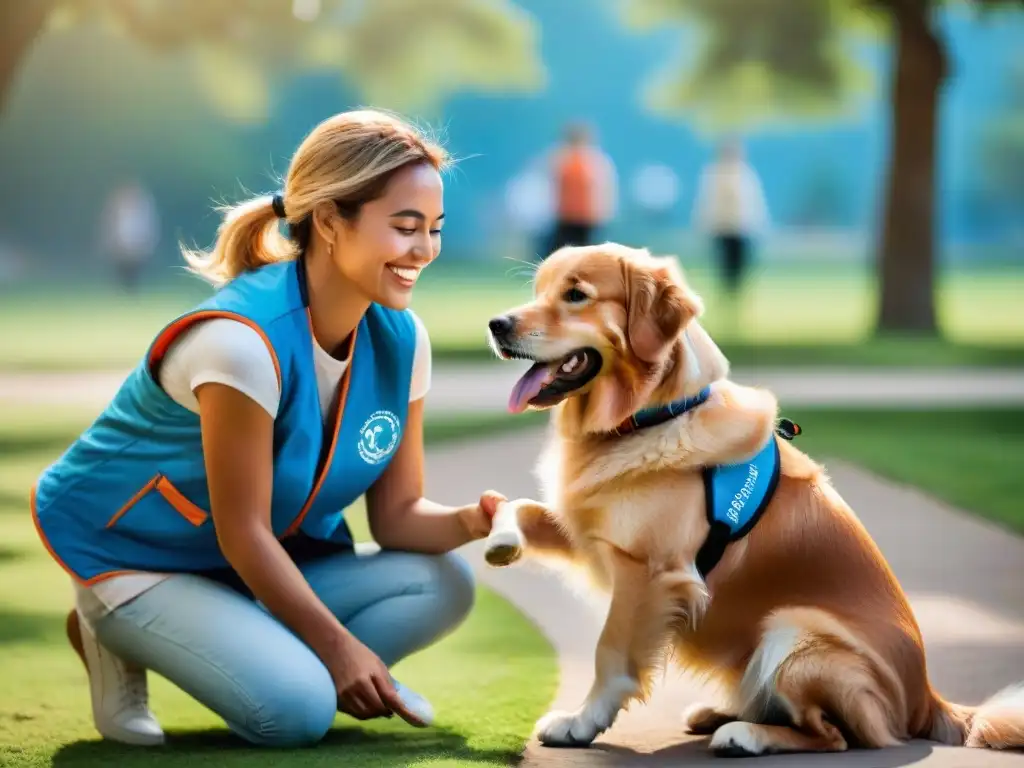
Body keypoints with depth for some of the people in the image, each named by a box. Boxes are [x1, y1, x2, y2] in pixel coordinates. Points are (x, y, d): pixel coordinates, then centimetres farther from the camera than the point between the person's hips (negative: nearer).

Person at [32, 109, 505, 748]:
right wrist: (335, 644, -18)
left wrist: (471, 522, -24)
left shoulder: (401, 339, -8)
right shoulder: (243, 338, -30)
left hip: (271, 556, 7)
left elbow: (398, 513, -3)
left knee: (444, 585, -12)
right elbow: (242, 530, -23)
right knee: (296, 710, -26)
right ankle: (118, 640, -2)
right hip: (129, 551, -7)